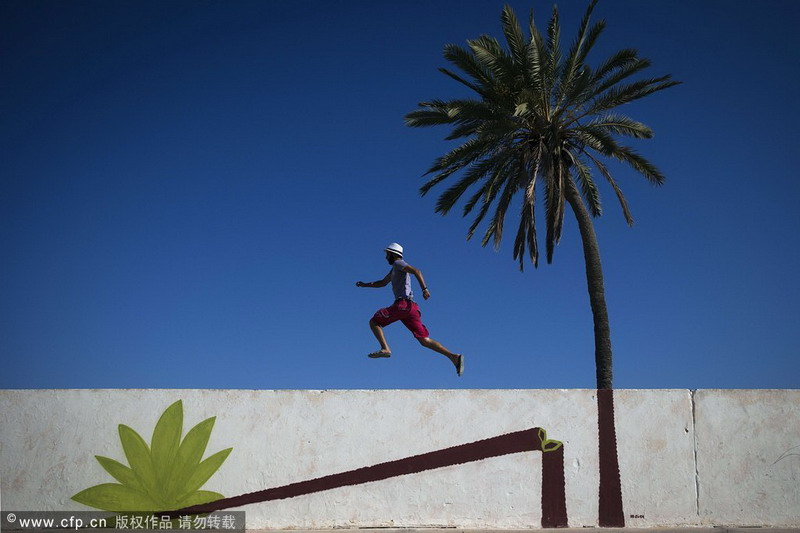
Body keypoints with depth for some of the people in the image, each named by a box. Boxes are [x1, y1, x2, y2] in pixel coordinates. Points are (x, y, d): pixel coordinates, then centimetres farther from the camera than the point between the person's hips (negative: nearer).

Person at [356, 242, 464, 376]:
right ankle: (454, 357, -13)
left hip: (403, 304, -9)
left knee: (374, 322, 0)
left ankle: (385, 349, -19)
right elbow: (383, 283, 46)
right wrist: (365, 284, 41)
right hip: (411, 307, 9)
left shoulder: (398, 263, 4)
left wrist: (424, 289, -26)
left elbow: (416, 271, -14)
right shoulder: (395, 269, 32)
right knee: (424, 340, 0)